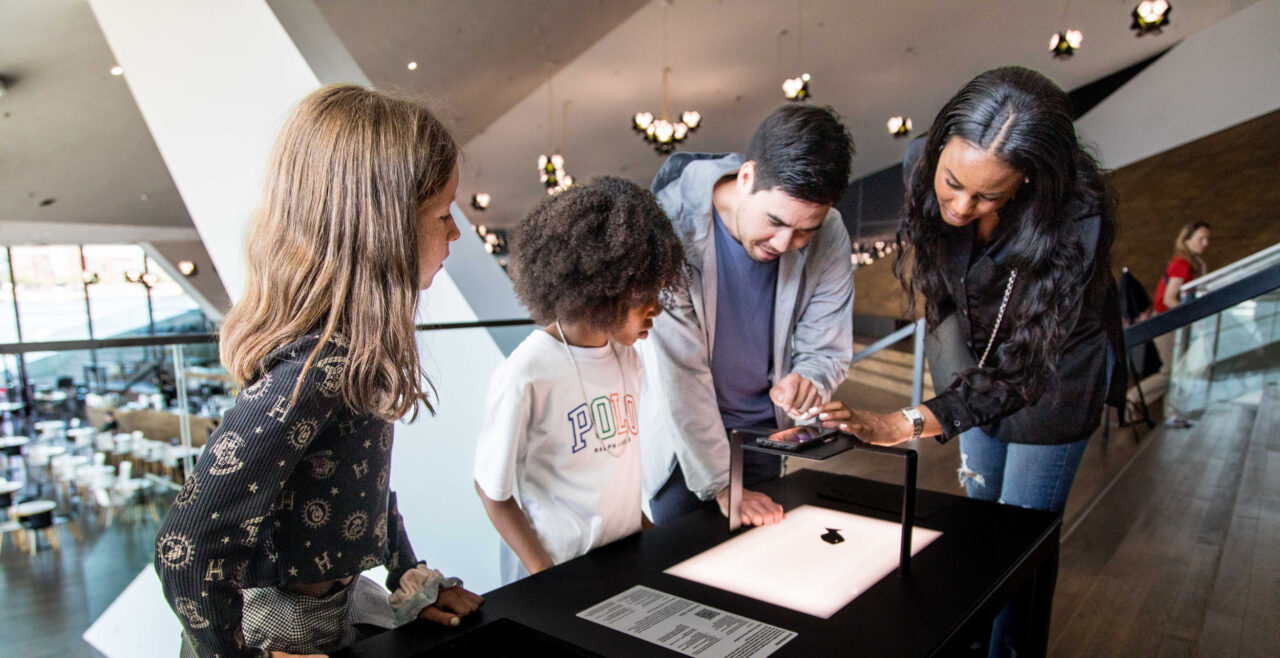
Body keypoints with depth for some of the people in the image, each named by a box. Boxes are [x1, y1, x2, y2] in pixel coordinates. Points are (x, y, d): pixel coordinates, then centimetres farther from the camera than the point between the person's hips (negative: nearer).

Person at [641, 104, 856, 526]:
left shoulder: (829, 238, -15)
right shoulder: (672, 225, -27)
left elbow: (827, 350, -5)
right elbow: (680, 371, -25)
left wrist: (808, 382, -30)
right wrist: (720, 484, -22)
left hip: (767, 434, 3)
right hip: (683, 438, -3)